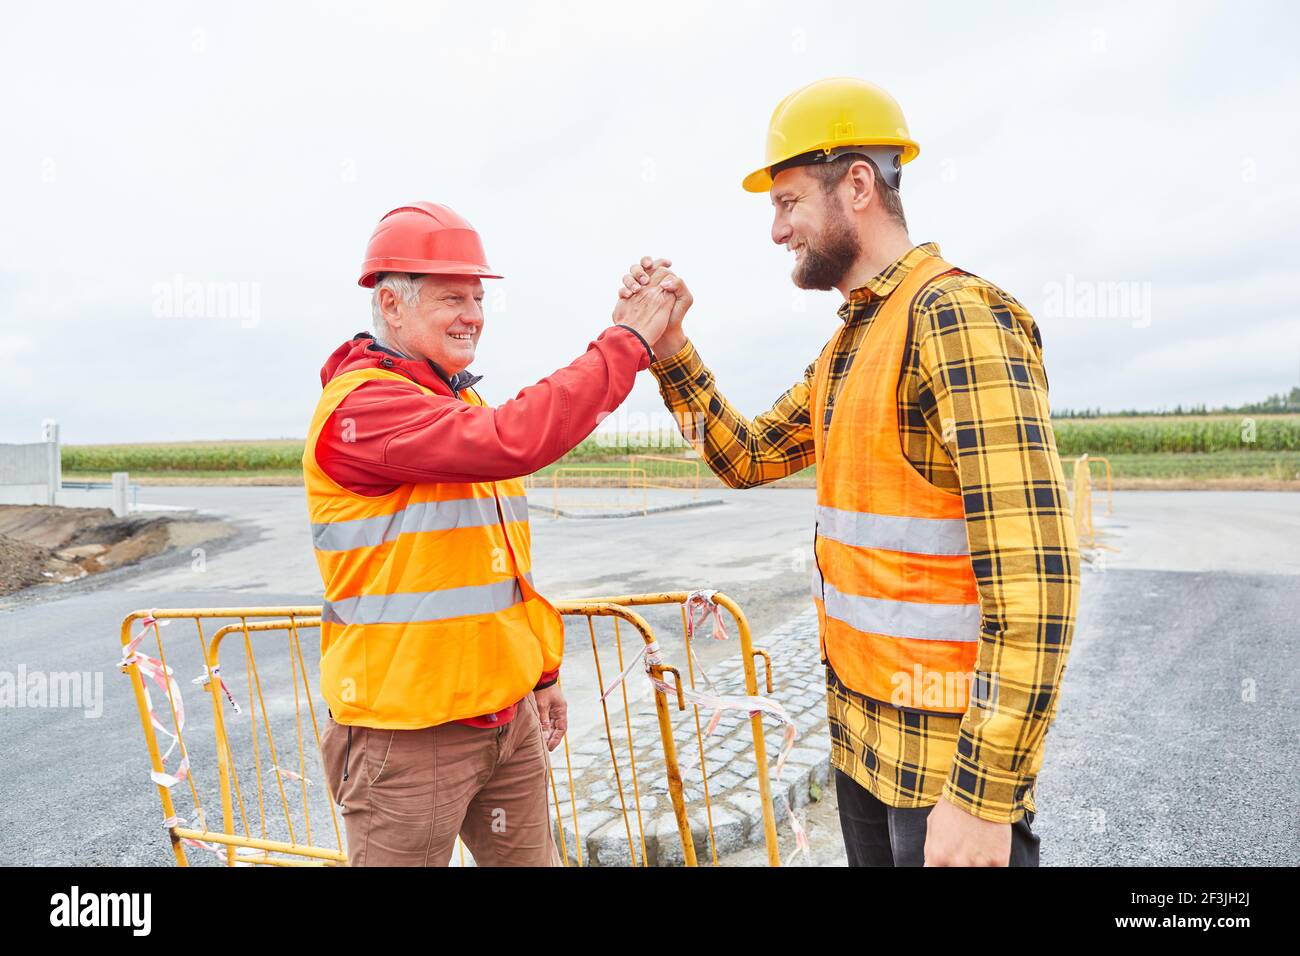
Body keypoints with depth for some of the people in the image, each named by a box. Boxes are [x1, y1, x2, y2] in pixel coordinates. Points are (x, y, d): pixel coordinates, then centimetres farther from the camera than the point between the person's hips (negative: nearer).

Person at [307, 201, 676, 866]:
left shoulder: (464, 403, 14)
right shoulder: (360, 405, -16)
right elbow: (513, 441, -32)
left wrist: (544, 669, 19)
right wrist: (625, 342, -23)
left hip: (509, 715, 8)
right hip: (408, 735, -8)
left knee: (530, 857, 16)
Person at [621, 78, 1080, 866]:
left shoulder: (956, 316, -19)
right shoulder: (848, 345, 11)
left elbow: (1035, 573, -25)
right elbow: (746, 456, 15)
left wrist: (985, 795, -25)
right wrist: (669, 345, 4)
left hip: (949, 753, -8)